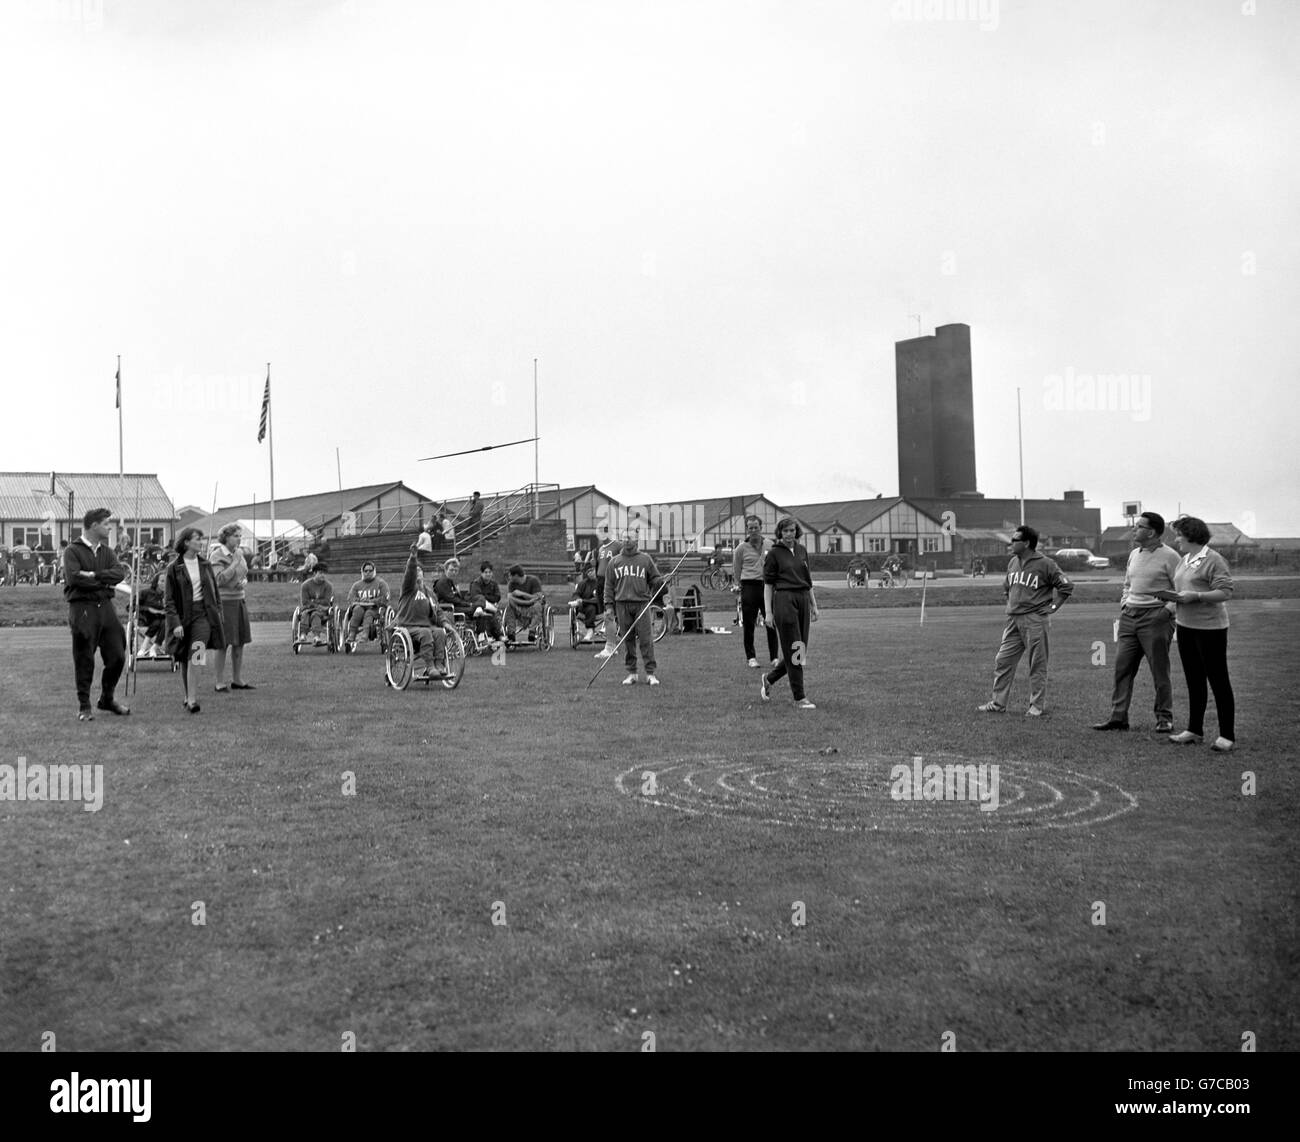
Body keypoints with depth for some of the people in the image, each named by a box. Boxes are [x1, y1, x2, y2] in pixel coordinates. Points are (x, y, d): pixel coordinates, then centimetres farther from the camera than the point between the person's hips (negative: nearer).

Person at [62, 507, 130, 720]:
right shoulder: (73, 551, -2)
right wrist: (105, 581, -9)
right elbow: (74, 577, -17)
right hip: (83, 608, -5)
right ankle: (84, 706, 10)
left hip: (106, 606, 5)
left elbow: (120, 572, -2)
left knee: (117, 657, 6)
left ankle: (107, 698, 25)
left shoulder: (107, 551, 15)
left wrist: (94, 576, -16)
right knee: (84, 660, 0)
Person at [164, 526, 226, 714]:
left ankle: (192, 699, -20)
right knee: (185, 660, 9)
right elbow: (168, 599, -5)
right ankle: (188, 697, 27)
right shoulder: (173, 568, -3)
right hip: (183, 616, -1)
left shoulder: (205, 564, 7)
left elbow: (215, 591, 16)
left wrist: (217, 612, 11)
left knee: (197, 653, -17)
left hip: (203, 614, 1)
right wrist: (175, 623, -13)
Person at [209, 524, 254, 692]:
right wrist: (235, 562, -20)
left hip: (239, 600, 7)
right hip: (224, 601, -7)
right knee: (223, 644, -4)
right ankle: (219, 683, 2)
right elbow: (219, 580, -21)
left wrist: (244, 582, -2)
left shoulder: (239, 553, 11)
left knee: (240, 642, 9)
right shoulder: (217, 555, -11)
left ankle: (237, 680, 19)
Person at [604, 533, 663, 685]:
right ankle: (631, 674, 10)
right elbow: (609, 586, 11)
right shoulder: (614, 562, 13)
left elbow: (654, 579, 12)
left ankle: (651, 673, -4)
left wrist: (662, 580, -11)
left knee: (646, 639, -7)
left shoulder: (645, 559, 10)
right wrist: (609, 607, 3)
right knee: (627, 641, 3)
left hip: (642, 603, -1)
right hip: (622, 605, 1)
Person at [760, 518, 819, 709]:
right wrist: (768, 612, -9)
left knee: (800, 650, 7)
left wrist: (814, 605, 16)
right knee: (793, 650, -5)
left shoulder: (801, 550, 14)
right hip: (784, 600, -6)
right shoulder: (774, 553, -2)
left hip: (803, 600, 6)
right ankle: (800, 698, 1)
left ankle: (768, 679, 27)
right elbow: (768, 584, -3)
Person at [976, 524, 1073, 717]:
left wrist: (1052, 607, -6)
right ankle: (998, 703, 10)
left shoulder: (1044, 564, -7)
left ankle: (1037, 706, 8)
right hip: (1013, 620, 6)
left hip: (1035, 621, -6)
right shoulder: (1013, 563, 12)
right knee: (1002, 661, 4)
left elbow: (1066, 586, -4)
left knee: (1037, 665, 1)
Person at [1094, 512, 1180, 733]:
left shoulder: (1169, 556, -7)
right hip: (1129, 616, 7)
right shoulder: (1134, 554, 15)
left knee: (1159, 671, 0)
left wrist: (1168, 609, -17)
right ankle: (1118, 716, 7)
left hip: (1155, 617, -7)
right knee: (1122, 667, 3)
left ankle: (1164, 718, 10)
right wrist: (1124, 604, 12)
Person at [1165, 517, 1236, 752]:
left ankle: (1227, 736, 4)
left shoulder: (1213, 560, -12)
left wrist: (1195, 596, -24)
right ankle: (1195, 731, 22)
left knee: (1218, 681, -2)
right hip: (1186, 626, 8)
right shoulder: (1183, 560, 13)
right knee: (1194, 682, 14)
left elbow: (1225, 592, -17)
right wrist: (1175, 598, 3)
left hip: (1210, 628, -8)